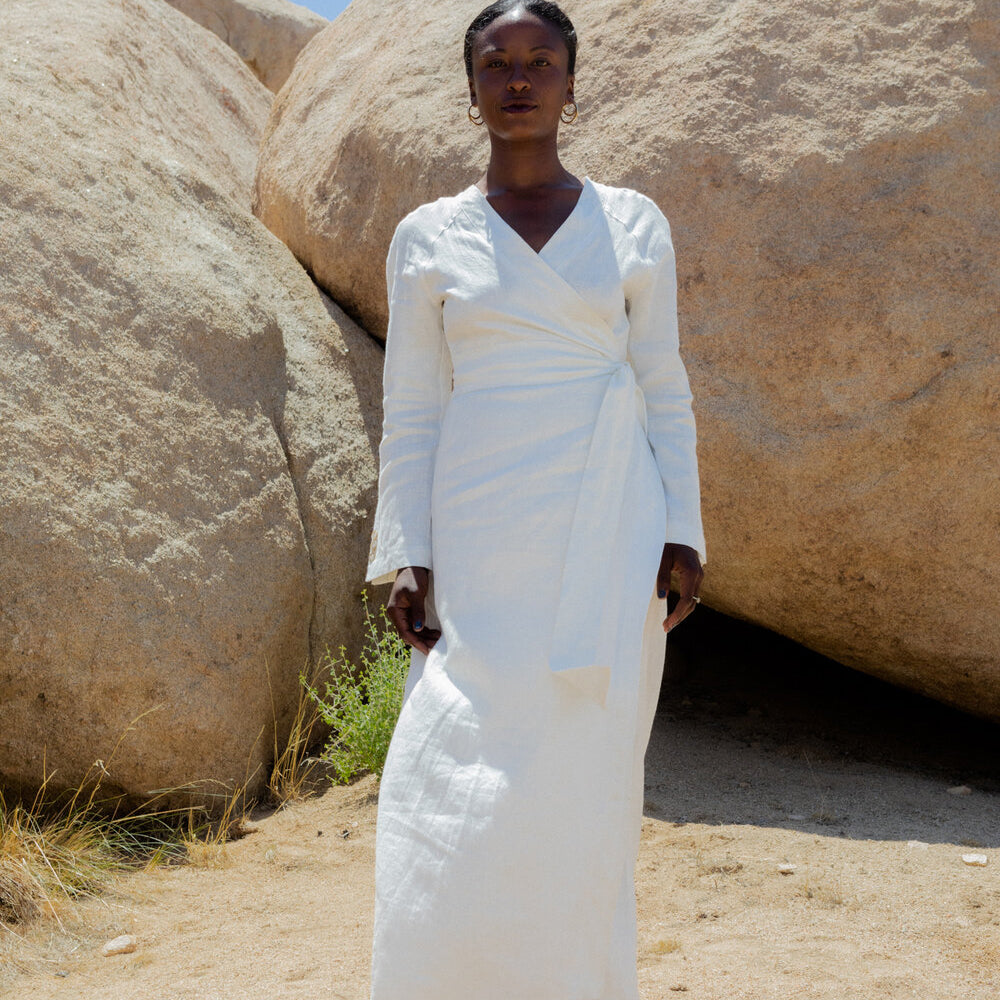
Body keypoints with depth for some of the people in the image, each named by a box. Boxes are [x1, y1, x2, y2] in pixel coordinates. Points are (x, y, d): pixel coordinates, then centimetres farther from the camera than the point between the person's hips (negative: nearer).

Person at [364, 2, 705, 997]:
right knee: (461, 791, -7)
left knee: (581, 780, -1)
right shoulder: (427, 239, 6)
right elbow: (411, 414, 5)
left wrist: (681, 534, 0)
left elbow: (662, 392, 8)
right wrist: (406, 559, -4)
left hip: (604, 543, 0)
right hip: (481, 543, 0)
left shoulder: (633, 226, 7)